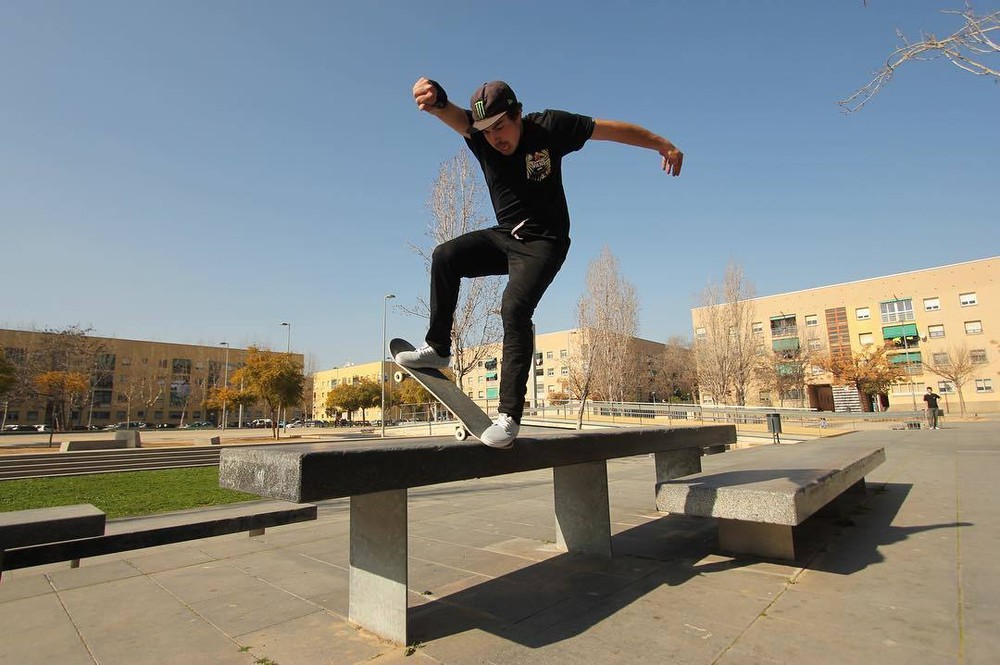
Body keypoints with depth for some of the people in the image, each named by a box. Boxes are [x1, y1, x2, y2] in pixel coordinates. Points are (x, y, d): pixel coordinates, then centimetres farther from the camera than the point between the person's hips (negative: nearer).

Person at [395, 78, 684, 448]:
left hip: (544, 244, -4)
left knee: (514, 309, -25)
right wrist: (434, 97, -52)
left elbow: (613, 129, -3)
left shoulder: (549, 127, -12)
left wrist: (663, 145, 1)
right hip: (504, 237, 5)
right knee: (445, 257, -14)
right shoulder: (480, 135, -6)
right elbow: (451, 114, -28)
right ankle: (437, 349, -3)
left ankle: (510, 416, -23)